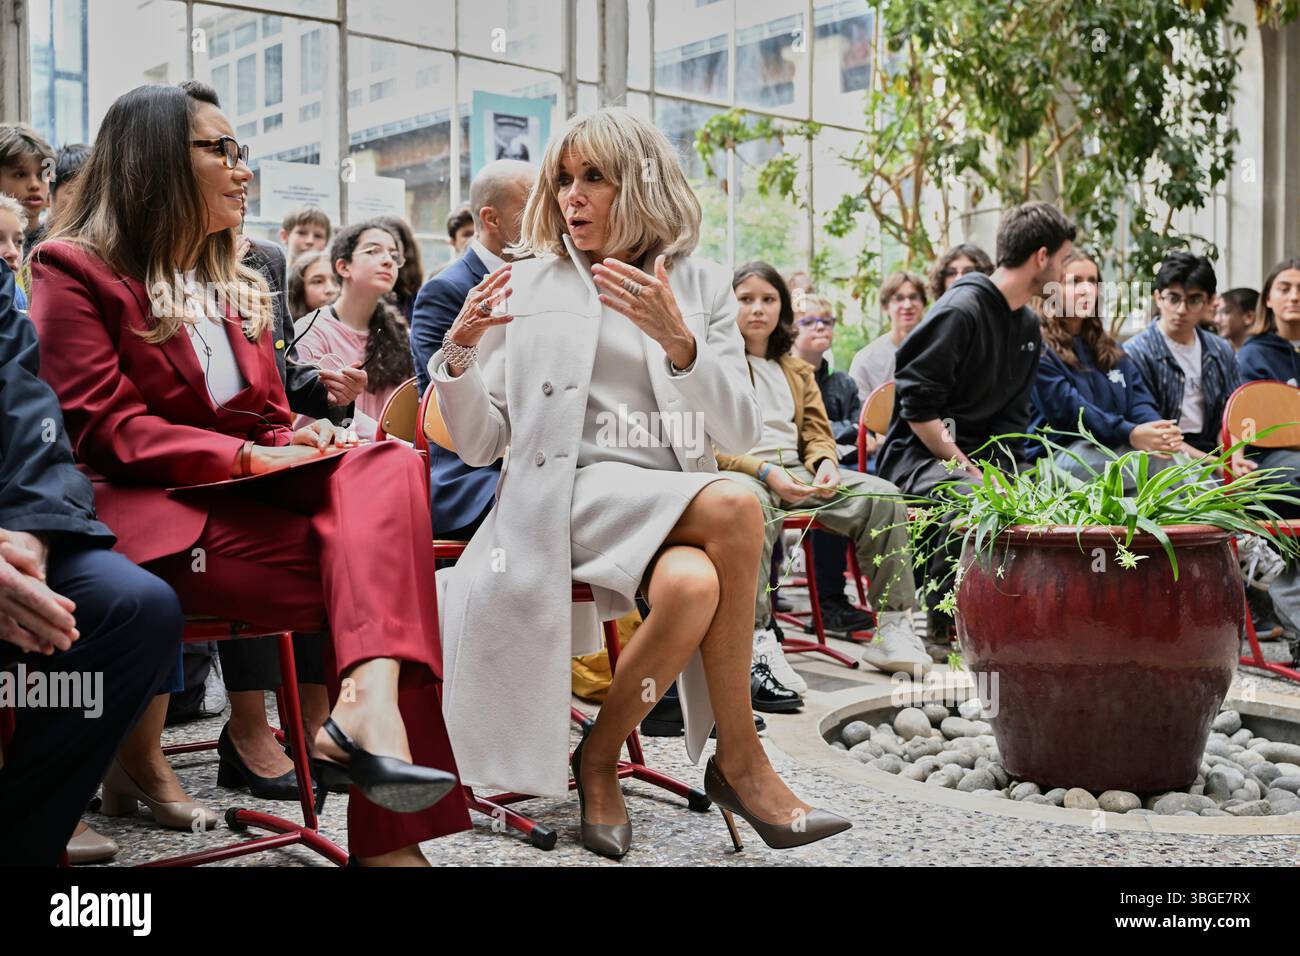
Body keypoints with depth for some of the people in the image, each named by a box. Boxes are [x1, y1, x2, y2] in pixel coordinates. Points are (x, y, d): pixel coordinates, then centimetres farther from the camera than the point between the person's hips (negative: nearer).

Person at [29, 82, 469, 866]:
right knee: (382, 572, -26)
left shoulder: (239, 288, 26)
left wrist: (300, 439, -2)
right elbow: (103, 427, -8)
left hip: (252, 497, 6)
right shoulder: (74, 270, 4)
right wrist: (247, 457, -19)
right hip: (155, 513, -6)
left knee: (388, 467, -28)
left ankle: (369, 704, -48)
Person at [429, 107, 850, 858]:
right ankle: (740, 760, -16)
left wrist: (678, 341, -12)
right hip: (569, 499, -2)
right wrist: (459, 353, -11)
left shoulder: (702, 285, 13)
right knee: (734, 507, -31)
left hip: (676, 502, 2)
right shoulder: (530, 284, 10)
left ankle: (600, 758, -9)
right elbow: (480, 444, 8)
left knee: (693, 585, -35)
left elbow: (741, 433, 3)